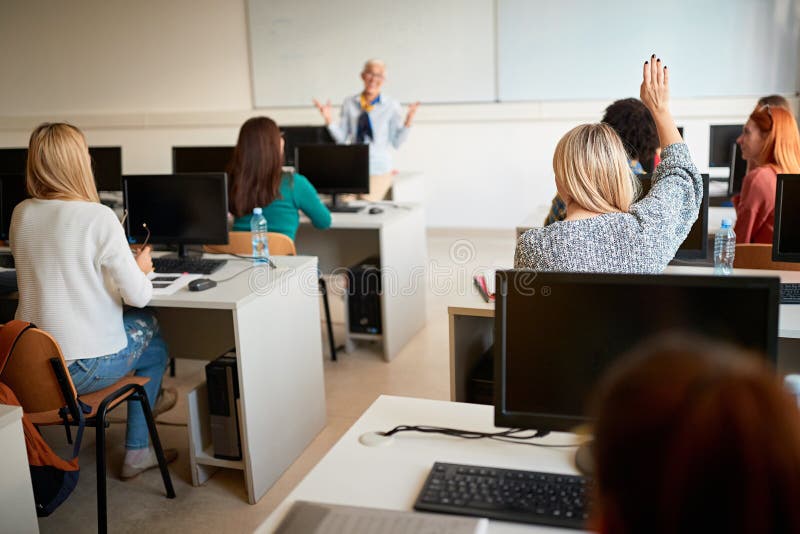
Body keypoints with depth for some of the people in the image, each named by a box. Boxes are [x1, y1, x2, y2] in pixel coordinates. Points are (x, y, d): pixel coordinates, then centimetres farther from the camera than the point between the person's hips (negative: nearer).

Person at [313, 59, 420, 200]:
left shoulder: (392, 106, -1)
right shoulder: (349, 103, 4)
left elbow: (396, 142, -4)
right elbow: (341, 138, 5)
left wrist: (408, 121, -16)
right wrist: (328, 119, -7)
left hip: (378, 170, -2)